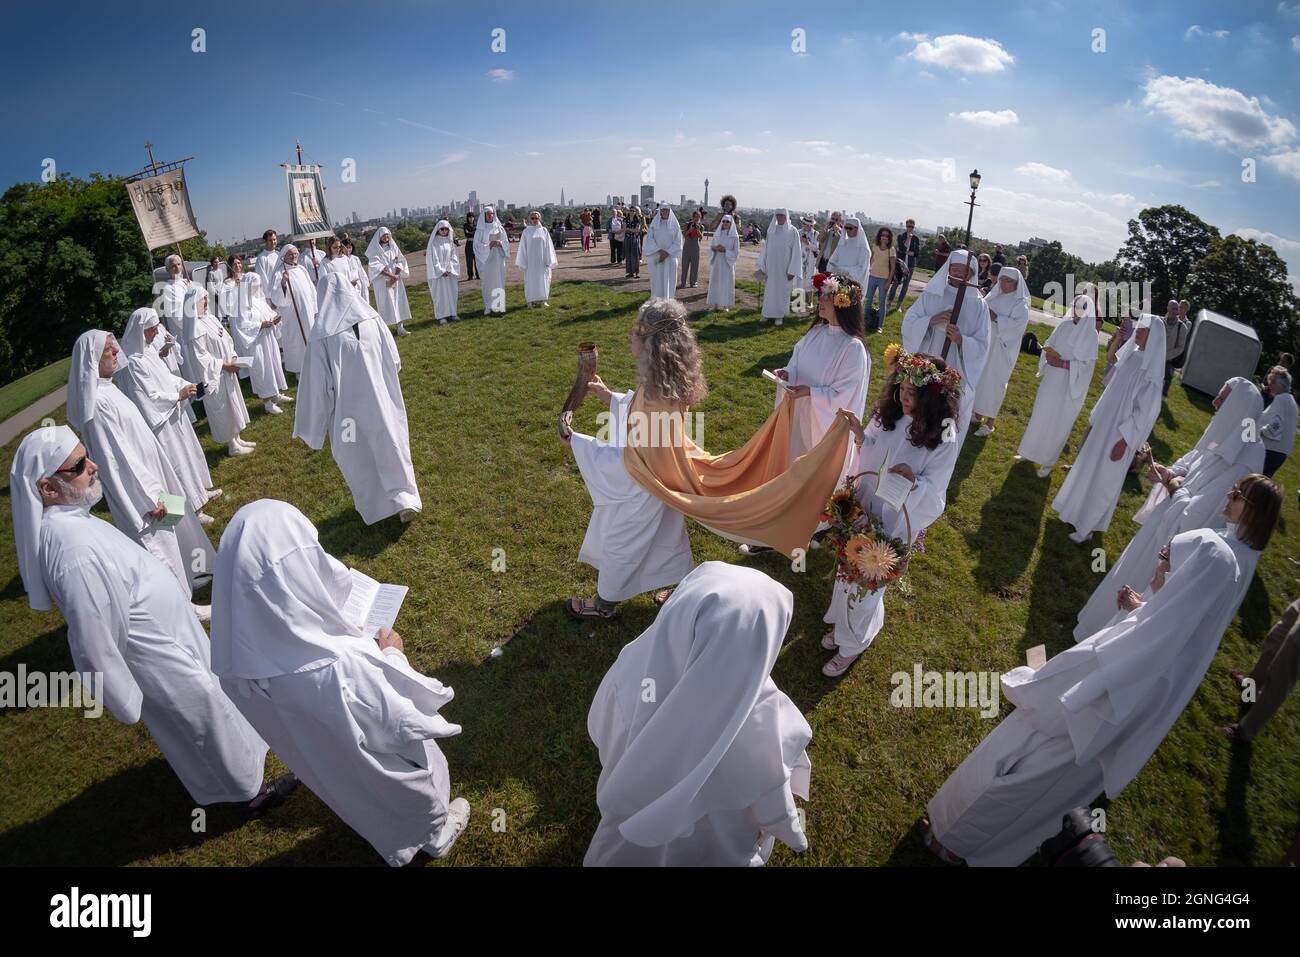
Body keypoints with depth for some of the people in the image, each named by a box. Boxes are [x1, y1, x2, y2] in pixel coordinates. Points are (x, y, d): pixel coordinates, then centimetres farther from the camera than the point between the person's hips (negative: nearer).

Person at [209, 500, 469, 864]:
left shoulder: (242, 649, -26)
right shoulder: (341, 668, -47)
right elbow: (399, 721, -29)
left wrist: (340, 633, -4)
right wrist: (390, 654, -16)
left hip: (320, 762, 6)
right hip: (382, 773, -6)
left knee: (368, 804, 37)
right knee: (415, 792, 30)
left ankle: (395, 842, 66)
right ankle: (435, 834, 60)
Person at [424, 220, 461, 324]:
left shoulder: (450, 241, 7)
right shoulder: (434, 242, -4)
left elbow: (454, 257, 4)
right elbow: (433, 258, -7)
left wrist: (449, 270, -8)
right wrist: (442, 271, -13)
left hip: (450, 272, 4)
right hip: (438, 272, -4)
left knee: (452, 292, 4)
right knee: (440, 293, -2)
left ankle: (452, 313, 14)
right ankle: (441, 316, 0)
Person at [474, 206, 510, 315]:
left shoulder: (499, 228, 9)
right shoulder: (480, 230, 0)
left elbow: (506, 242, 10)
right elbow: (477, 245, -3)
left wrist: (500, 243, -12)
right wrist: (488, 245, -17)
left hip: (498, 259, 3)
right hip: (485, 260, -3)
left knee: (498, 282, 0)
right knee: (487, 283, -4)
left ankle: (498, 307, 3)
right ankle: (489, 307, -1)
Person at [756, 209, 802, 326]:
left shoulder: (792, 231, -8)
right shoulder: (771, 229, 3)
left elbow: (796, 252, -9)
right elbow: (766, 248, 8)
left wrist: (792, 271, -13)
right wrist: (762, 266, 6)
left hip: (784, 268, -3)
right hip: (771, 266, 3)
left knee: (782, 291, 5)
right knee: (769, 291, 9)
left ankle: (780, 315, 15)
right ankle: (768, 313, 19)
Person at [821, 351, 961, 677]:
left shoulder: (943, 441, -21)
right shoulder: (887, 416, -8)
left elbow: (933, 495, -17)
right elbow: (868, 461, 0)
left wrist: (914, 480, -38)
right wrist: (860, 437, -19)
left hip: (893, 526, -4)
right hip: (862, 513, 5)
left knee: (865, 585, 11)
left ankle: (852, 643, 39)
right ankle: (844, 623, 52)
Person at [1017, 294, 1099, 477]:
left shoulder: (1091, 334, -12)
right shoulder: (1064, 325, 1)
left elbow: (1087, 365, -15)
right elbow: (1048, 345, 7)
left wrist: (1062, 363, -25)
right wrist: (1049, 355, -14)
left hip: (1069, 385, -5)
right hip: (1051, 379, 5)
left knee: (1057, 423, 4)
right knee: (1040, 415, 14)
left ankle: (1048, 461, 17)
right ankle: (1031, 451, 30)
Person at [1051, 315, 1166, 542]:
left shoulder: (1151, 370, -20)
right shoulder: (1130, 355, 3)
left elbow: (1143, 412, -19)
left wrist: (1124, 441, -19)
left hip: (1121, 430, -7)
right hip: (1104, 422, 7)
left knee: (1102, 477, 4)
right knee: (1088, 467, 20)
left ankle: (1087, 525, 18)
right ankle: (1077, 507, 38)